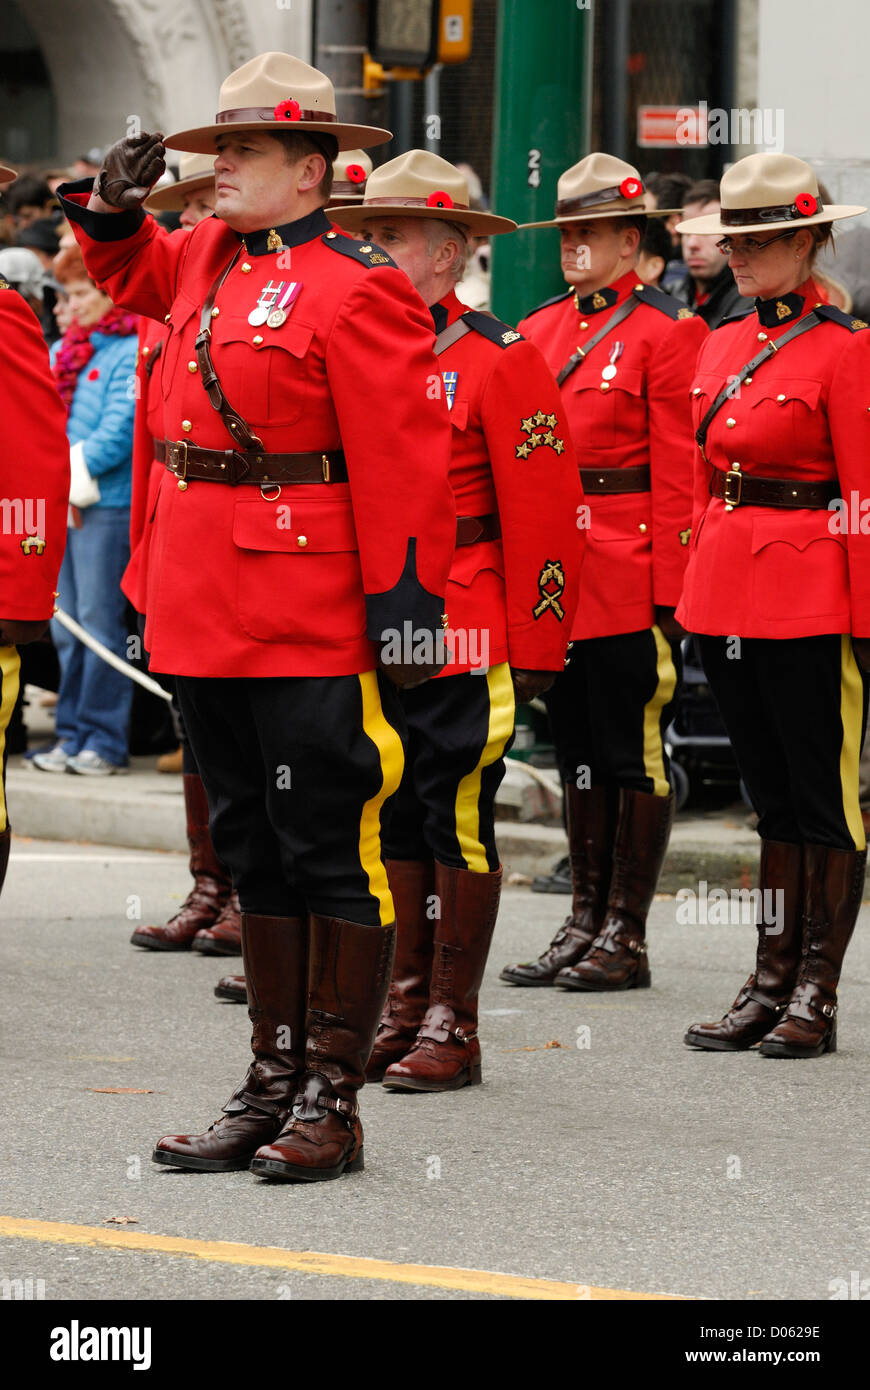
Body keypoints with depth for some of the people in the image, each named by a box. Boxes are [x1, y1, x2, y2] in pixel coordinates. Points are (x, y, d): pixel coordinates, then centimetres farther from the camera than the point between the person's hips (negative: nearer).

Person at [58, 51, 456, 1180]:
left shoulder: (356, 290, -12)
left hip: (314, 631, -8)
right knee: (252, 850, 13)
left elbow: (401, 465, -15)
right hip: (208, 619, 8)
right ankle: (273, 1083, 21)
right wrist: (114, 207, 14)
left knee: (328, 853, 0)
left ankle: (332, 1101, 6)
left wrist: (402, 610, -18)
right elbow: (138, 274, 35)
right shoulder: (206, 256, 12)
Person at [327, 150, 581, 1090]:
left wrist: (535, 648, -11)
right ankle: (406, 1004, 19)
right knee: (391, 817, 10)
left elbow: (542, 513, -9)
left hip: (464, 642, -6)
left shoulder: (500, 361, -7)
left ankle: (453, 1024, 7)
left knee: (456, 819, 0)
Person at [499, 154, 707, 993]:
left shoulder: (666, 332, -6)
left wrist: (671, 592, -13)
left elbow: (677, 475, -9)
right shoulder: (538, 331, 12)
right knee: (577, 751, 11)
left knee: (634, 754, 0)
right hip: (555, 577, 6)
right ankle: (585, 924, 19)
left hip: (631, 584, -6)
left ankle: (627, 938, 4)